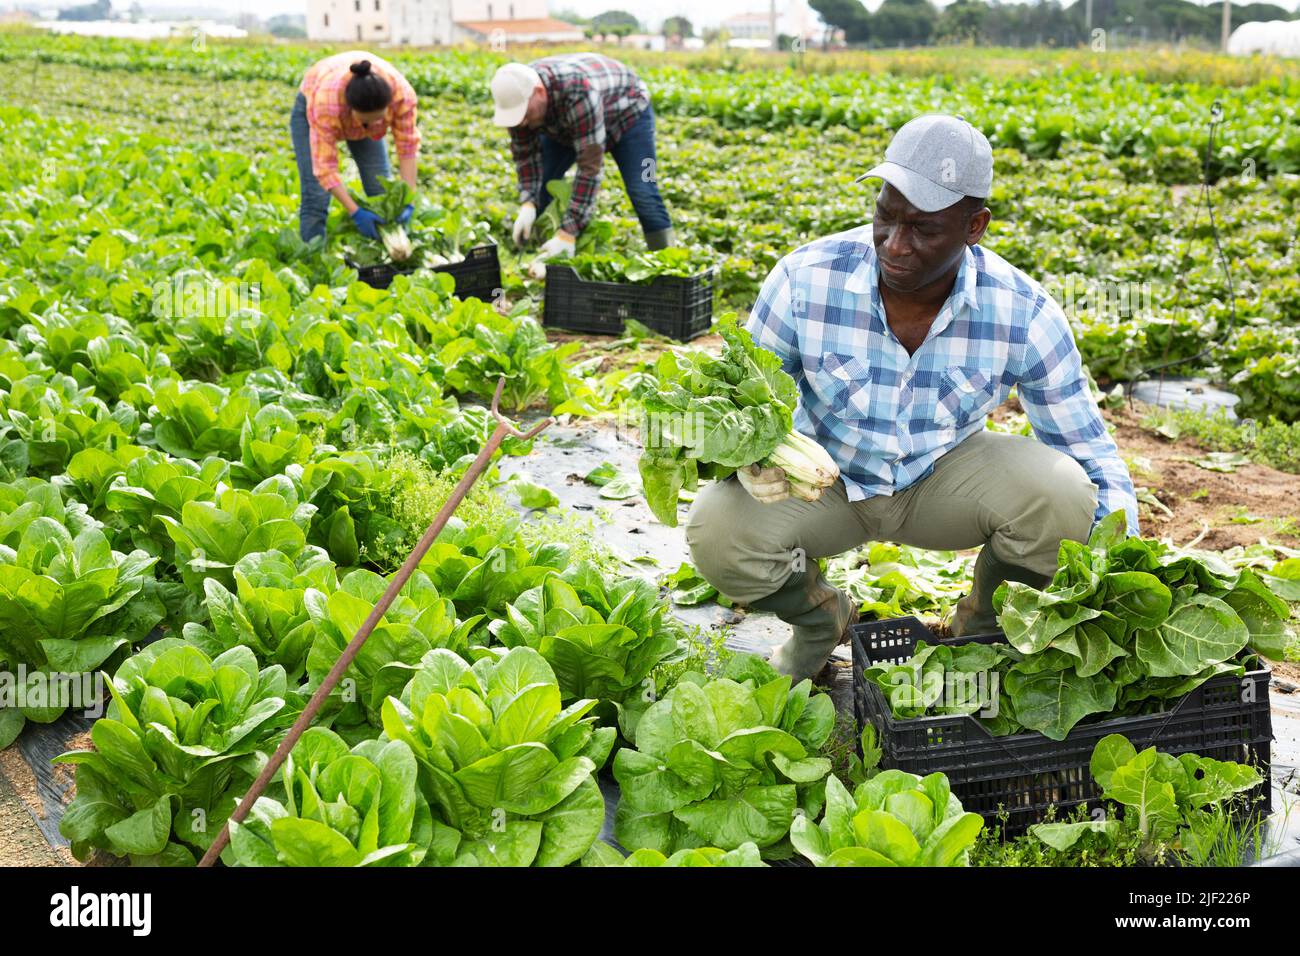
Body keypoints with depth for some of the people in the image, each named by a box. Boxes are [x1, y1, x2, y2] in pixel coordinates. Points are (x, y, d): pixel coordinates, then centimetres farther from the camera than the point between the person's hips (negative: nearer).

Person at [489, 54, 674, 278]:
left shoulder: (579, 94, -45)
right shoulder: (518, 96, -27)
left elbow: (590, 166, -46)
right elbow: (525, 152, -14)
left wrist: (569, 233, -48)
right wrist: (527, 204, -29)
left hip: (626, 111, -5)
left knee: (643, 194, -19)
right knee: (537, 191, -7)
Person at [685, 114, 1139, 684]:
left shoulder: (1024, 315, -20)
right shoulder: (805, 280, -22)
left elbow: (1092, 455, -11)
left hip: (947, 481, 0)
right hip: (824, 482, 0)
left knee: (1061, 495, -30)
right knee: (717, 528, -30)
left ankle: (983, 628, 4)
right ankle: (820, 620, 7)